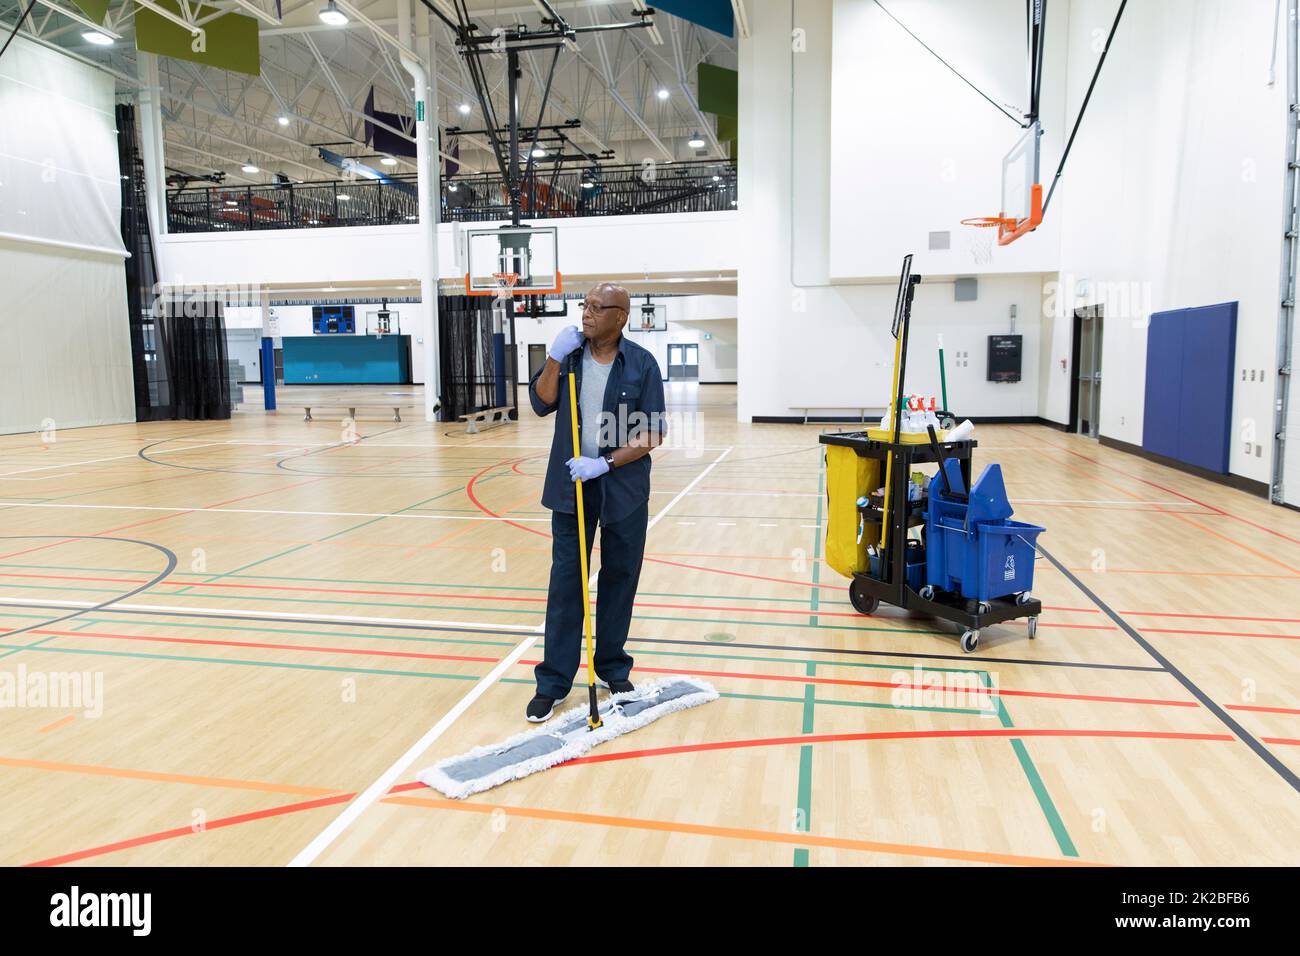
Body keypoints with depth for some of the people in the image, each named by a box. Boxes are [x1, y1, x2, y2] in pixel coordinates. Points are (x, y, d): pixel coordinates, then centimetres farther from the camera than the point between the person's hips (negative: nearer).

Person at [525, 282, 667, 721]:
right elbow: (541, 404, -2)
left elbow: (652, 434, -8)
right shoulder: (569, 352, 3)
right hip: (571, 485, 1)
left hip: (623, 488, -1)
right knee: (565, 581, 3)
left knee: (619, 579, 10)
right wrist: (554, 360, -14)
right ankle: (553, 681, 11)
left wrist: (605, 464, -17)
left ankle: (613, 669, 27)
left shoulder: (642, 363, -6)